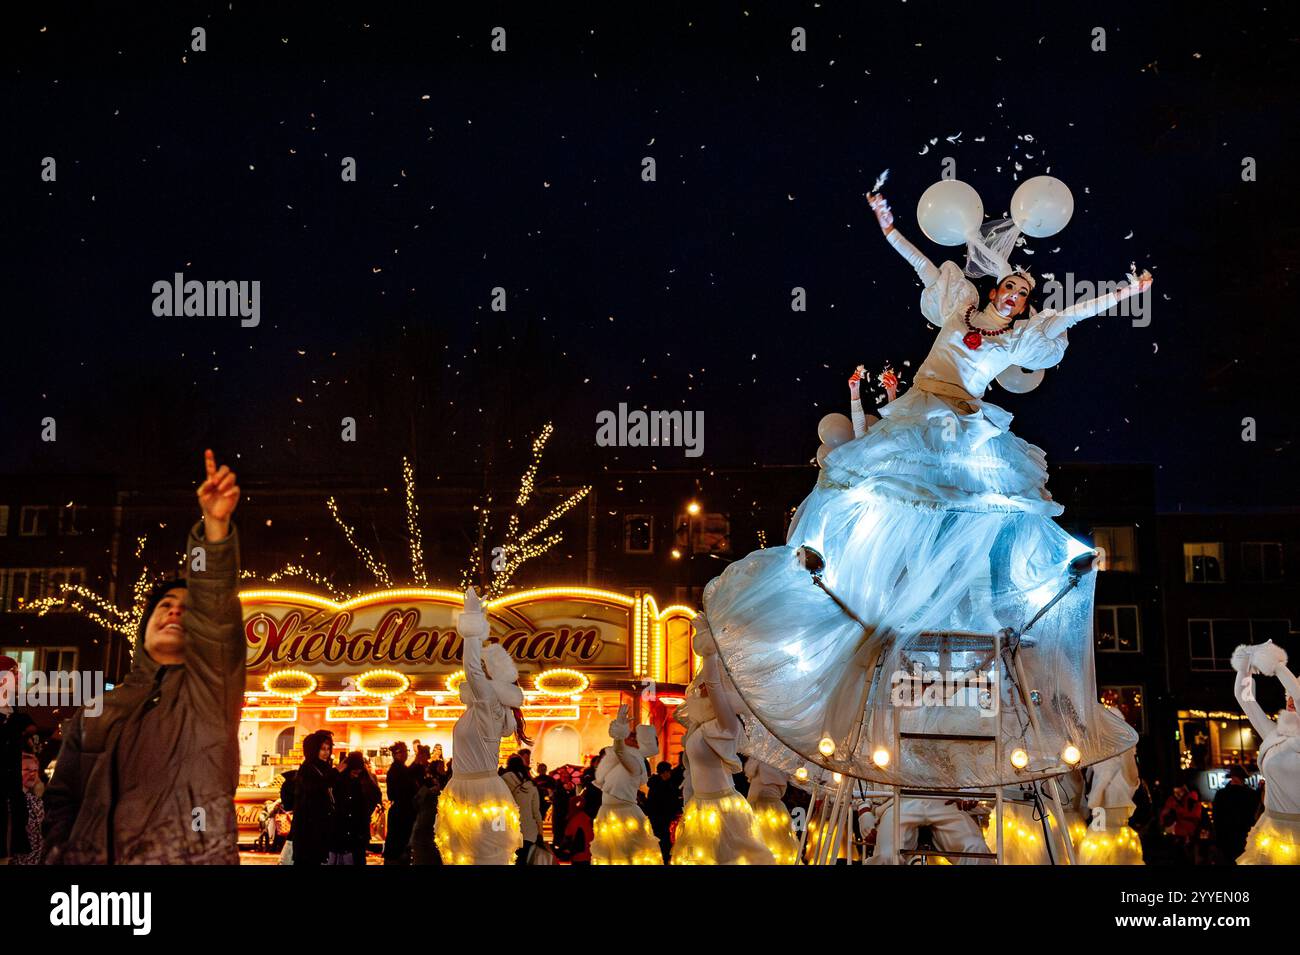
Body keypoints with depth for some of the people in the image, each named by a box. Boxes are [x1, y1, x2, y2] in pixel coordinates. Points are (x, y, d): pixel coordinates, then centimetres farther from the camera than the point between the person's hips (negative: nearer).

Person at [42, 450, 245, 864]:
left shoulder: (209, 685, 7)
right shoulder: (97, 713, 18)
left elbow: (215, 609, -10)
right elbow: (62, 799, 17)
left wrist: (216, 525, -24)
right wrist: (60, 854, -2)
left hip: (193, 856, -3)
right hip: (95, 858, 3)